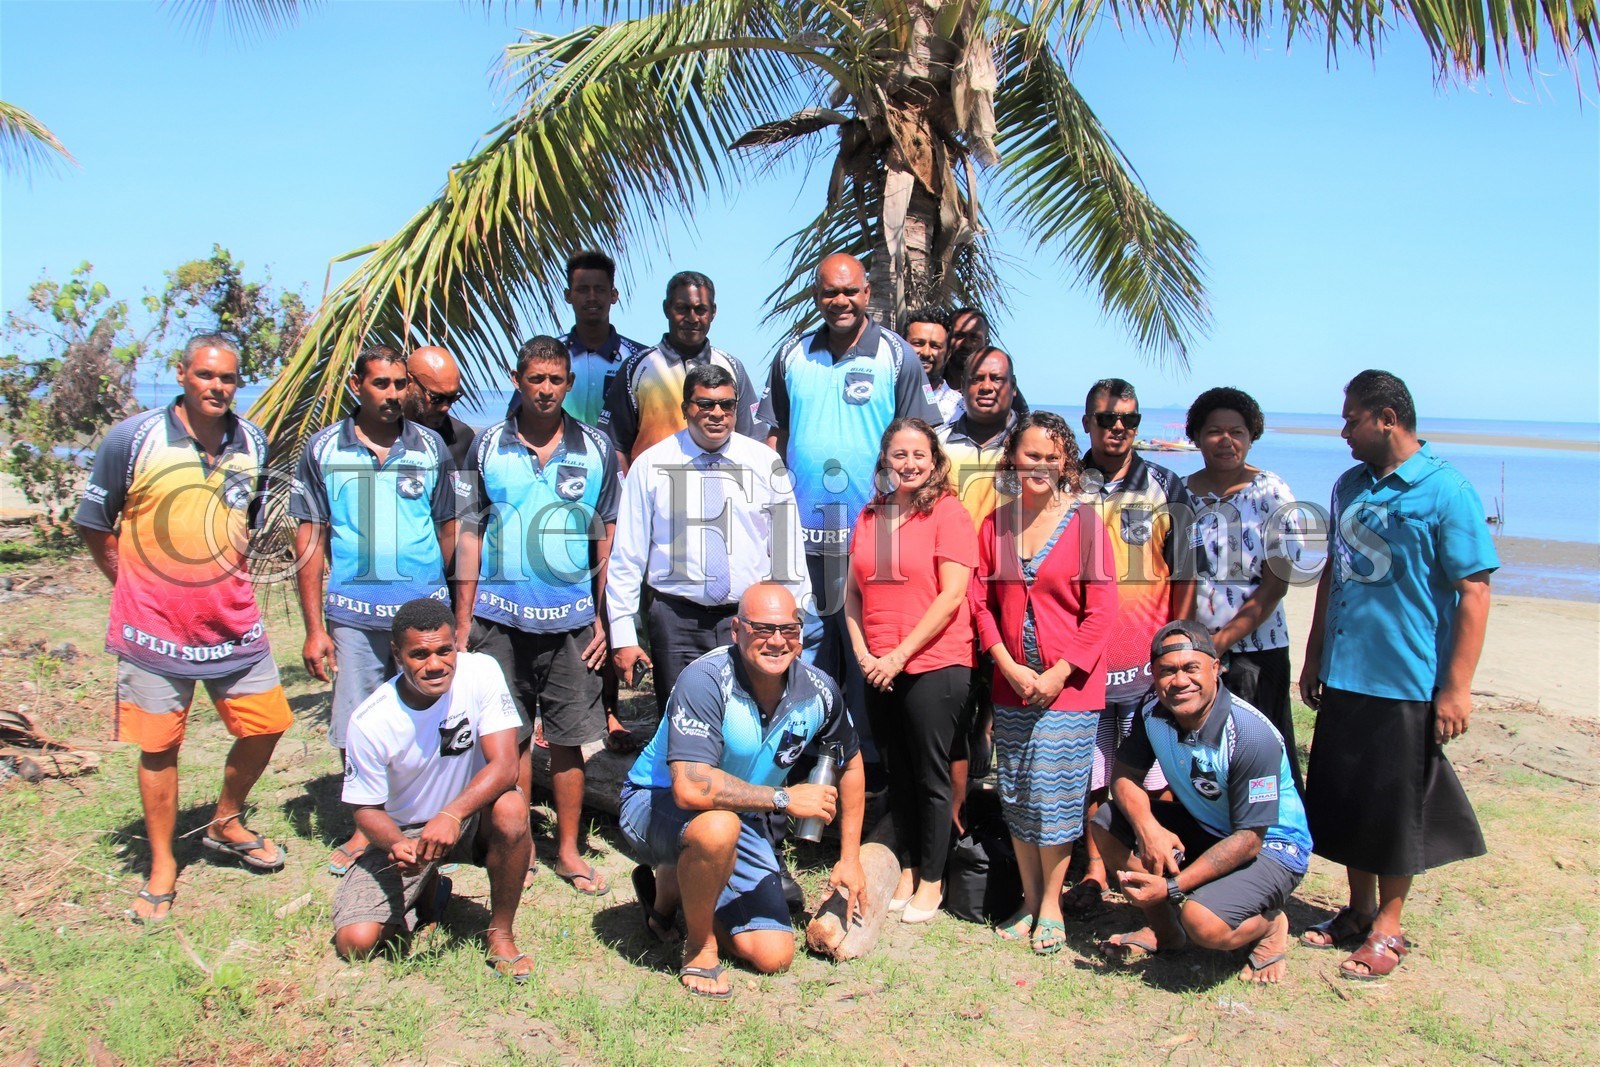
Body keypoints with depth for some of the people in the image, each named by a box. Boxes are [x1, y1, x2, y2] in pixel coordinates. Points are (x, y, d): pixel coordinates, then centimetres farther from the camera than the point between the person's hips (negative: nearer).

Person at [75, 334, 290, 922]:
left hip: (234, 621, 4)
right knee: (159, 748, 6)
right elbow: (94, 525, 0)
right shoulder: (132, 439, -8)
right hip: (155, 626, -4)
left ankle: (225, 824, 33)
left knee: (267, 723, 7)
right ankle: (162, 869, 22)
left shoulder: (252, 443, 4)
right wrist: (138, 587, 0)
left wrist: (229, 579, 11)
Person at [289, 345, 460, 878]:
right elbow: (310, 540, 3)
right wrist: (314, 628, -1)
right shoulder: (323, 449, 2)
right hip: (353, 613, 0)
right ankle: (363, 830, 26)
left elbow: (450, 533, 7)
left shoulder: (431, 448, 3)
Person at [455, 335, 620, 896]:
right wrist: (462, 619, 2)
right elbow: (470, 533, 6)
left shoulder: (597, 450, 3)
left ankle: (568, 850, 19)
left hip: (570, 618, 0)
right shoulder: (488, 446, 4)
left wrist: (605, 618, 2)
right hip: (499, 617, 0)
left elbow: (608, 538, 6)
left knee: (567, 740, 6)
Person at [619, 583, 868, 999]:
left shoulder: (817, 690, -12)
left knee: (773, 958, -1)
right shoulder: (706, 681, -30)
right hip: (658, 804, -5)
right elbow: (691, 788, -41)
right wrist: (785, 799, -31)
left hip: (742, 819, 6)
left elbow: (851, 764, 7)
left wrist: (850, 859, 6)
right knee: (718, 827, -40)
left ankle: (672, 886, 23)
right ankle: (698, 948, -10)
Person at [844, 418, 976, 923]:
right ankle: (907, 870, 29)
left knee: (930, 776, 4)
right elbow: (854, 592, 13)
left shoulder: (948, 512, -6)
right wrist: (862, 653, 0)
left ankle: (931, 881, 19)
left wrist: (901, 655, -14)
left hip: (934, 665, -5)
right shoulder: (870, 516, 10)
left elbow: (952, 594, -13)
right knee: (898, 773, 15)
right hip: (879, 671, 5)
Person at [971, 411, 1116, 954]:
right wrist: (1010, 667, -6)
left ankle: (1051, 904, 17)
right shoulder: (995, 524, 5)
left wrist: (1059, 674, -13)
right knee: (1017, 795, 10)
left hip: (1069, 683, -4)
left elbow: (1101, 610, -7)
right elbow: (981, 601, 5)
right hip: (1012, 685, 4)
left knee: (1054, 792, -1)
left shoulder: (1085, 523, -6)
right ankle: (1029, 901, 25)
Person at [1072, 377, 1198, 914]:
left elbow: (1184, 573, 7)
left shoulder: (1167, 488, 6)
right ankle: (1094, 869, 21)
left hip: (1148, 658, 0)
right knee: (1089, 773, 8)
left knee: (1152, 775, 2)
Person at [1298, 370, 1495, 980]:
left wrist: (1456, 687, -16)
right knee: (1344, 801, 14)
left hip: (1407, 681, -6)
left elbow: (1474, 591, -14)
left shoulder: (1447, 492, -12)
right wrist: (1314, 655, 17)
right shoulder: (1349, 487, 9)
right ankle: (1358, 912, 31)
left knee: (1396, 810, 6)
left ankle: (1388, 929, 21)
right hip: (1343, 677, 7)